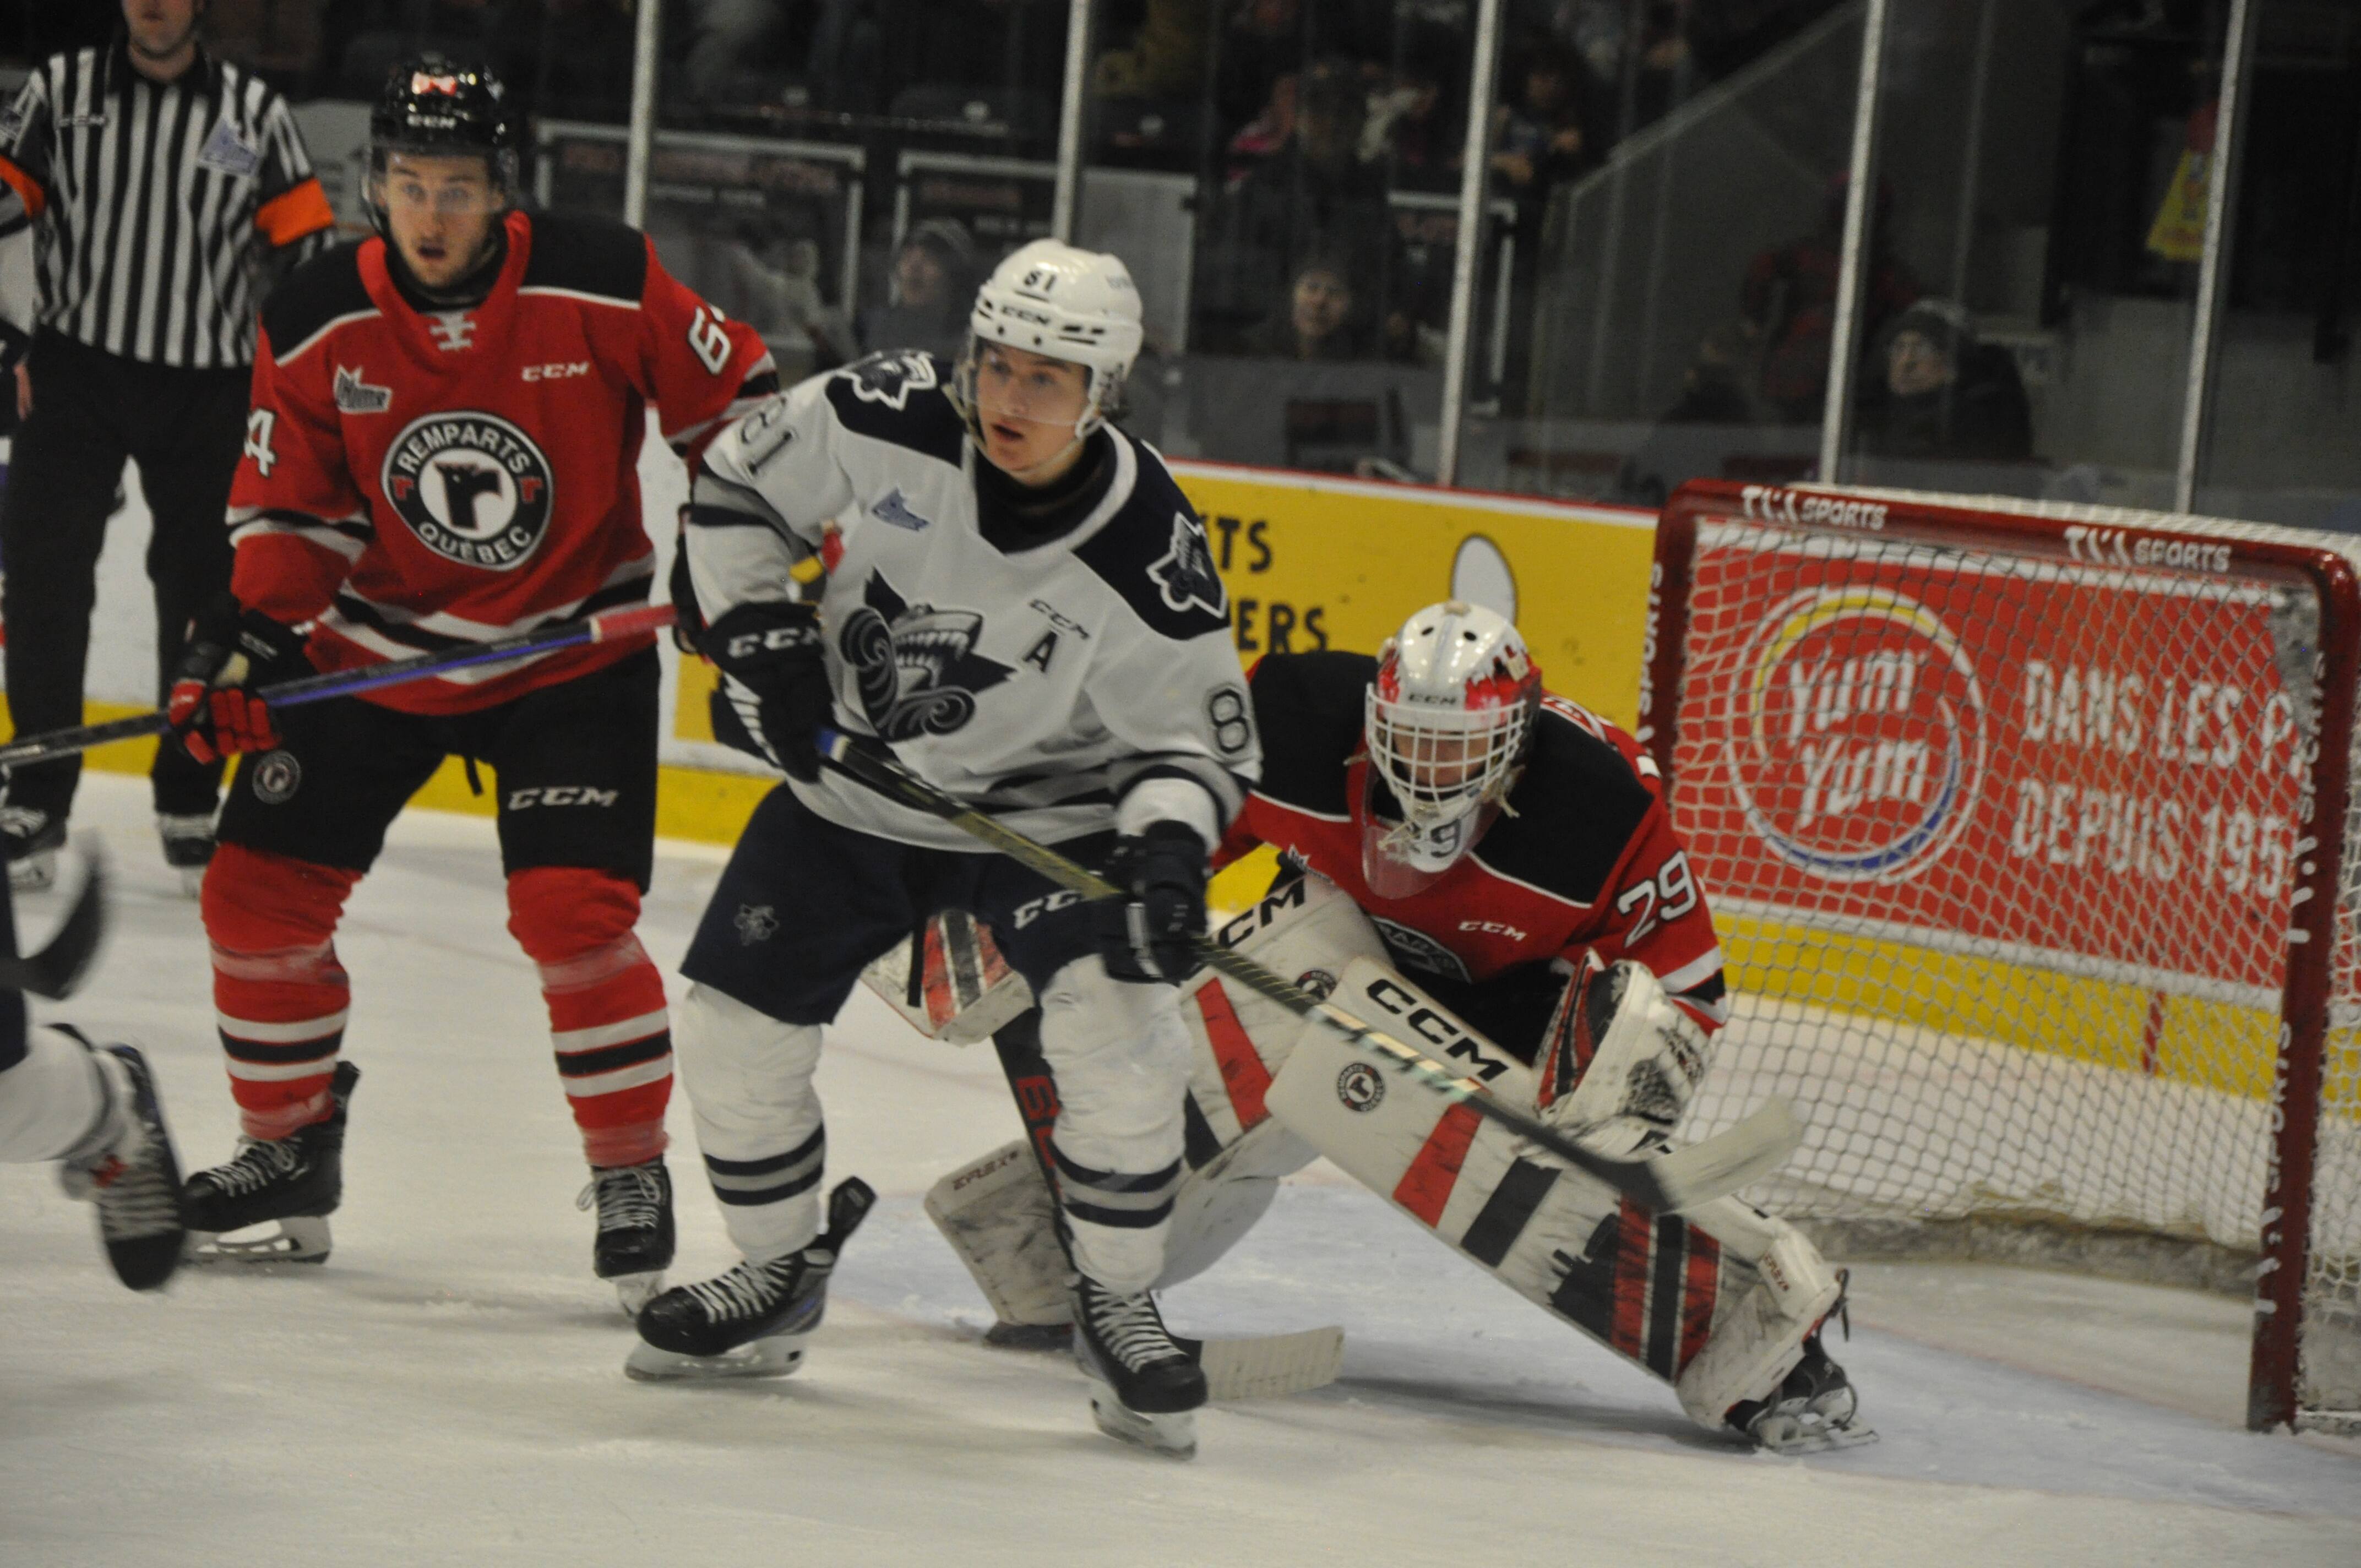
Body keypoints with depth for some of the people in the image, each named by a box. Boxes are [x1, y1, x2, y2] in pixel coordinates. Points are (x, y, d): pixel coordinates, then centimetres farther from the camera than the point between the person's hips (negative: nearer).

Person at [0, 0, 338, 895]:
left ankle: (190, 803, 19)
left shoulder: (256, 114, 3)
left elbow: (307, 250, 6)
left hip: (206, 392, 1)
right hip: (75, 374, -1)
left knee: (205, 595, 6)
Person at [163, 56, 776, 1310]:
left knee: (574, 910, -17)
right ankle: (289, 1150, 20)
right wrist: (246, 640, -15)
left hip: (573, 654, -3)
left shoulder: (602, 287, -17)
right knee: (260, 889, 0)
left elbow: (735, 396, -5)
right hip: (379, 647, 3)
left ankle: (631, 1169, 1)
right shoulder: (315, 327, -9)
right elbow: (290, 510, -2)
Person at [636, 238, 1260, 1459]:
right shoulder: (880, 420, -19)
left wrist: (1168, 844, -30)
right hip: (848, 787, 3)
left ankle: (1117, 1310, -6)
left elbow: (1193, 729, -12)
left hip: (1044, 811, -3)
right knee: (733, 1026, -2)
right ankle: (777, 1276, 23)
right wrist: (761, 636, -12)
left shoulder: (1148, 555, -23)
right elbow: (736, 489, -2)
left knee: (1119, 1020, -23)